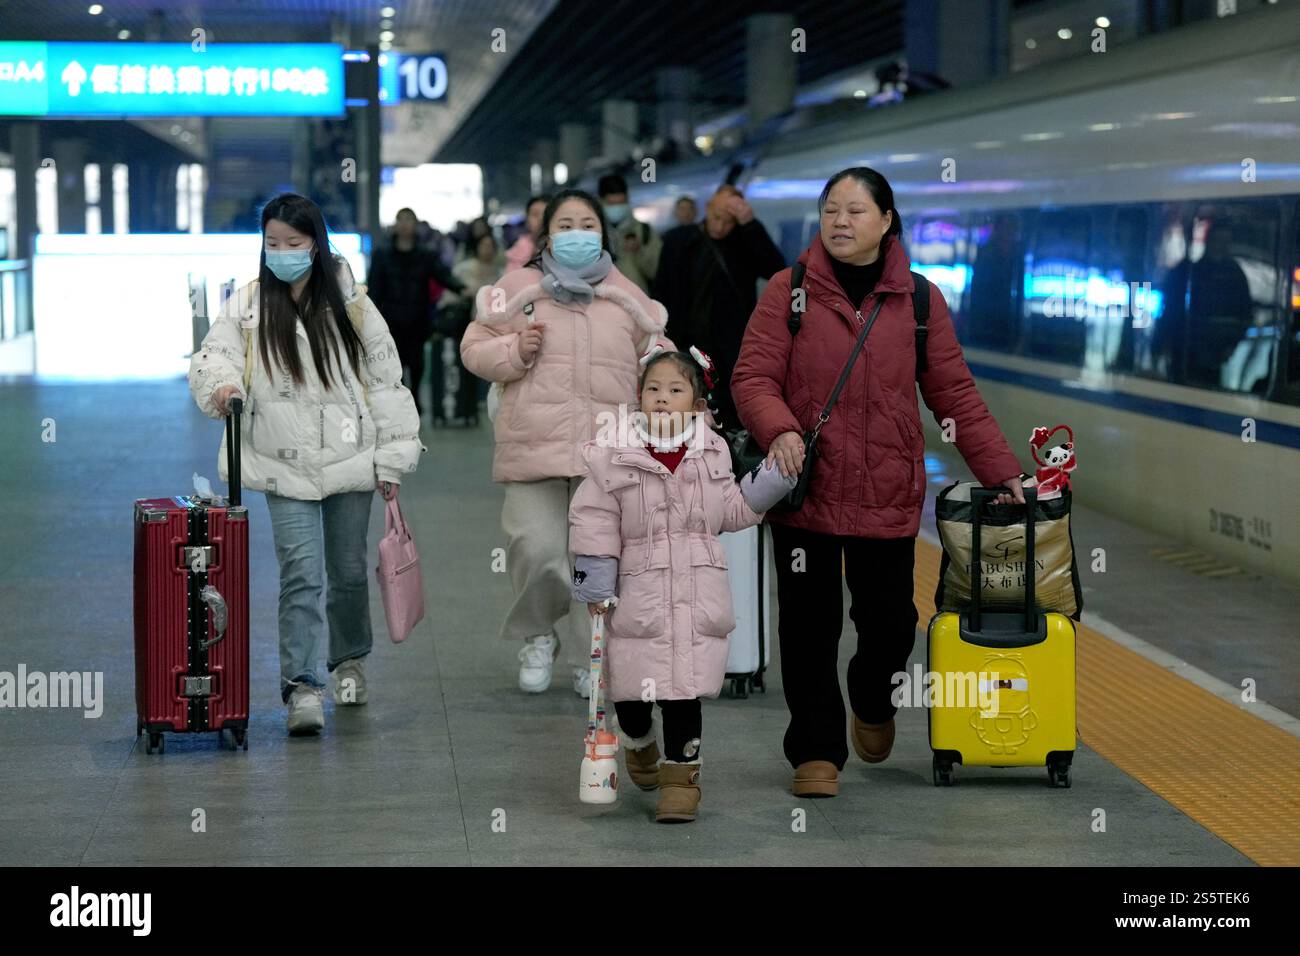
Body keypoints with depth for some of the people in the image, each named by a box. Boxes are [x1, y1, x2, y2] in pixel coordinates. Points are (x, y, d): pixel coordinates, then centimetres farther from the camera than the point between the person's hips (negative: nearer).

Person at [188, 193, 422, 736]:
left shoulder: (350, 305, -1)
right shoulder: (247, 306, 0)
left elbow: (386, 382, 3)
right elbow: (212, 356, 0)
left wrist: (391, 461, 1)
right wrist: (221, 384, -25)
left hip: (349, 461, 1)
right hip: (285, 467, -1)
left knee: (349, 572, 13)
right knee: (300, 573, -11)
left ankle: (349, 660, 37)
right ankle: (301, 687, -9)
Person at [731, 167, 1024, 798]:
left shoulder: (920, 300, 4)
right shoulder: (789, 291, -1)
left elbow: (955, 395, 7)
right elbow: (753, 377, -5)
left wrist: (1001, 472, 3)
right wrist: (779, 430, -25)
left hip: (888, 497, 1)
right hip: (805, 492, -1)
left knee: (890, 624, 7)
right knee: (809, 627, 4)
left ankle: (872, 701, 40)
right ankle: (816, 751, 19)